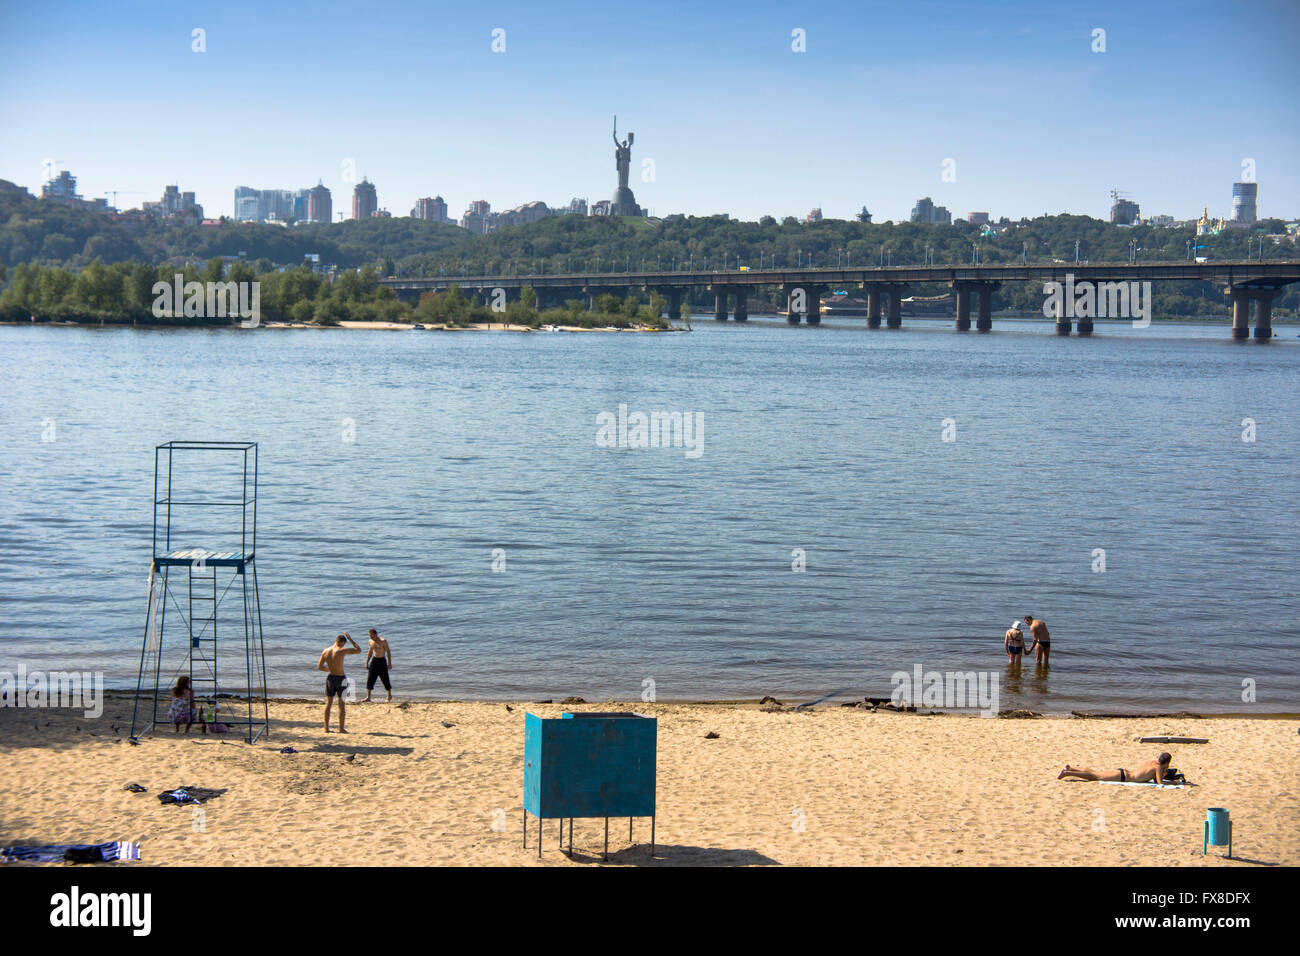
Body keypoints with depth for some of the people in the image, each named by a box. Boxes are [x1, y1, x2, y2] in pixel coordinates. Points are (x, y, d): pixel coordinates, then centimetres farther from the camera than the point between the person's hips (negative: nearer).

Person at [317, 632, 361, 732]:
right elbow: (358, 650, -9)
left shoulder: (325, 651, 0)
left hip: (330, 678, 5)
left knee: (328, 703, 11)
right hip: (341, 678, -5)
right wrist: (350, 639, -1)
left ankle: (326, 728, 12)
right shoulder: (342, 651, -16)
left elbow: (319, 666, 4)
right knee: (342, 703, 3)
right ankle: (341, 728, 5)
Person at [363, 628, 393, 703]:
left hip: (382, 661, -5)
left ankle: (390, 695, 23)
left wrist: (389, 663, -13)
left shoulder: (383, 641, -11)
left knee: (385, 679, 3)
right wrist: (367, 662, 17)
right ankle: (368, 697, -6)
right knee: (370, 679, -5)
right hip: (374, 660, 5)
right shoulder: (371, 641, 7)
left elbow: (388, 652, -8)